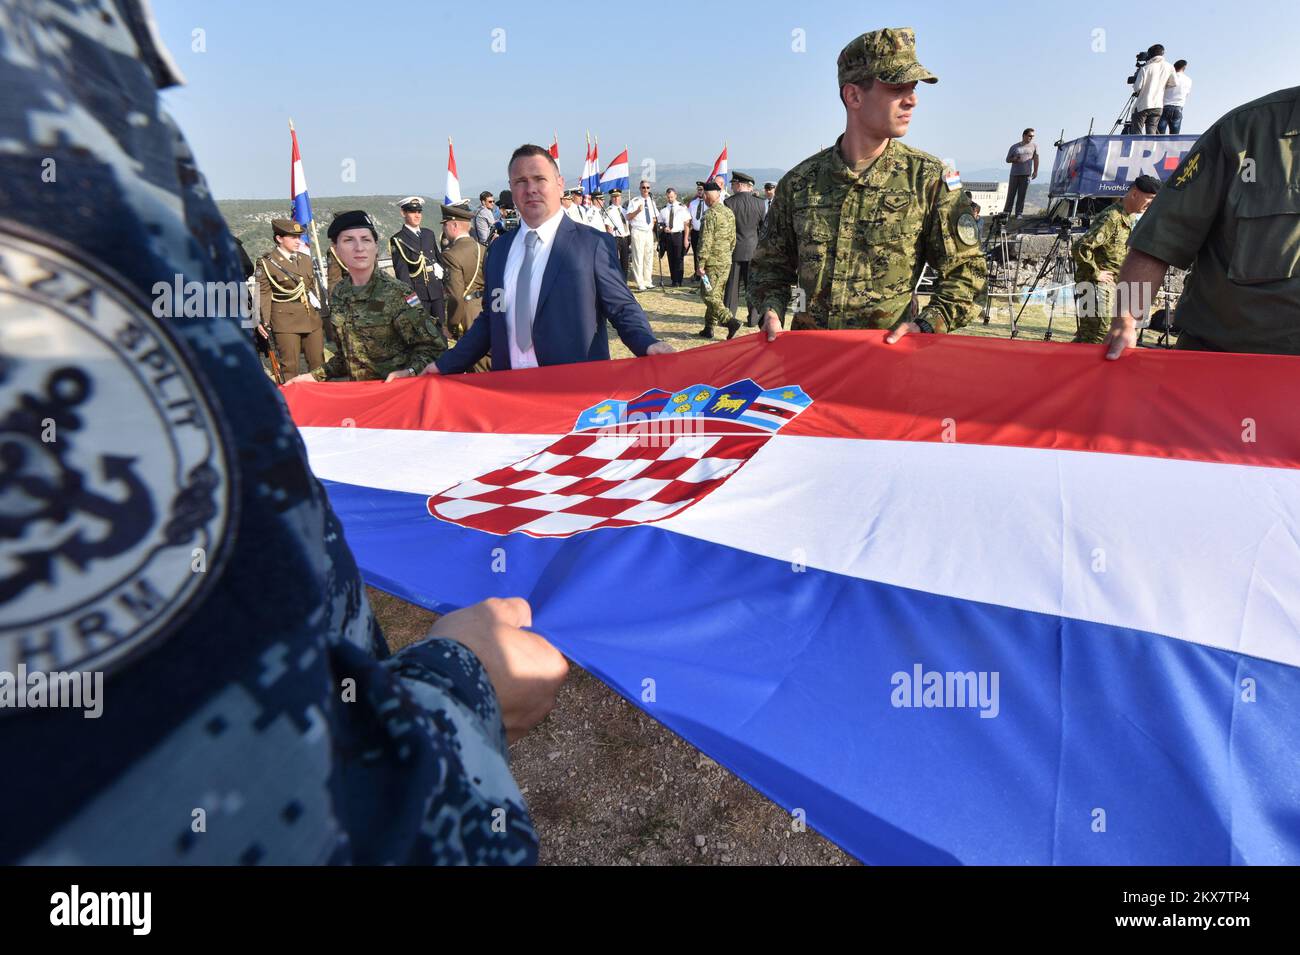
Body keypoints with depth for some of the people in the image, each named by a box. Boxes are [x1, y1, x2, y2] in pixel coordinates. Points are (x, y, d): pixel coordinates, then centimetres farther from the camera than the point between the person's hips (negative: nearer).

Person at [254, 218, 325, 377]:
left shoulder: (306, 259, 12)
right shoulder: (266, 263, -3)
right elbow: (263, 294, -4)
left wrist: (320, 312, 20)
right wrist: (264, 322, -10)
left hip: (312, 318, 5)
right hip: (285, 321, -5)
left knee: (319, 362, 7)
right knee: (290, 366, -1)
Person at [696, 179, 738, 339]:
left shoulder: (710, 214, -14)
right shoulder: (730, 213, 12)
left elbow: (706, 241, -19)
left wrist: (700, 264, -17)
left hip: (712, 262, -8)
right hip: (726, 262, 8)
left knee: (708, 295, -5)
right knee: (717, 295, 12)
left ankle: (730, 321, -16)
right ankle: (709, 328, 18)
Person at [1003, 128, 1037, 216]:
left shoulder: (1034, 145, 9)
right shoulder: (1015, 146, 8)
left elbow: (1036, 158, 11)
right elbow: (1008, 159, 13)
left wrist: (1035, 171, 6)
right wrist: (1014, 159, -9)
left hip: (1026, 174, 0)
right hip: (1014, 174, 0)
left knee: (1022, 195, -1)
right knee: (1011, 194, 0)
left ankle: (1019, 213, 2)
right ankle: (1006, 212, 7)